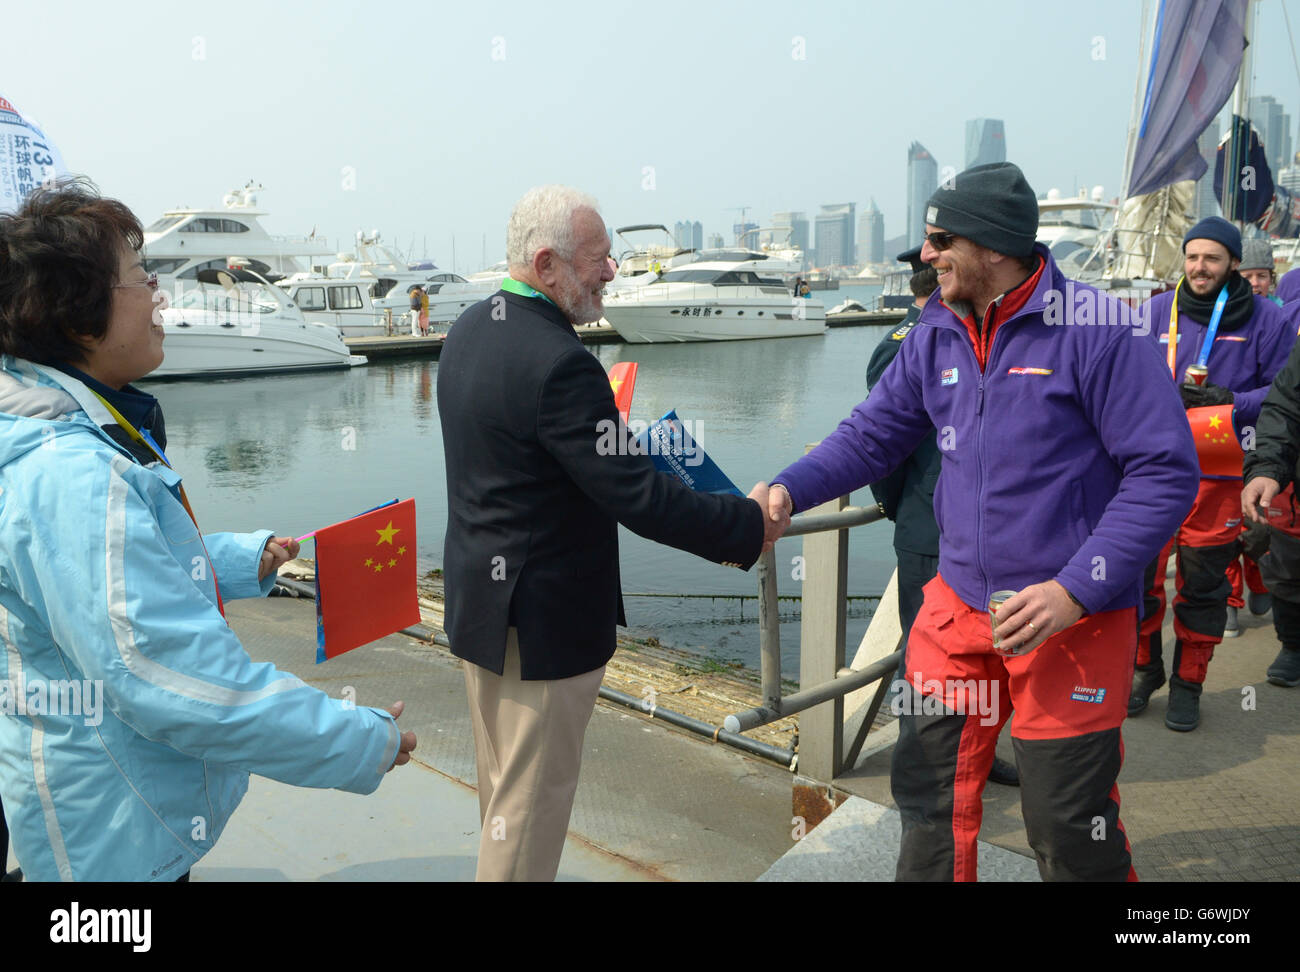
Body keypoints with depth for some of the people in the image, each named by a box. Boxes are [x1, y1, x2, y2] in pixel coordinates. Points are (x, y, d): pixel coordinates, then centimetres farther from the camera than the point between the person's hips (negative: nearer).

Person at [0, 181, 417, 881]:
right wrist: (362, 744, -26)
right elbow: (174, 677, -33)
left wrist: (247, 558, 13)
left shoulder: (80, 430, 4)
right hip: (113, 831, -10)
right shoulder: (72, 477, -31)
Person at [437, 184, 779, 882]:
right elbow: (637, 497, -27)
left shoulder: (468, 329, 3)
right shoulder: (558, 361, -27)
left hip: (477, 595, 10)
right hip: (543, 616, -10)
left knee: (501, 783, 25)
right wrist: (746, 523, -16)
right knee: (531, 799, 8)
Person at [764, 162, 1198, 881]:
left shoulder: (1093, 326, -14)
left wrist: (1074, 590, -19)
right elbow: (871, 435, 10)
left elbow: (1166, 471, -14)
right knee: (926, 791, 14)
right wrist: (790, 490, -7)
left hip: (1073, 615, -5)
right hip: (958, 603, 6)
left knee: (1068, 828, 6)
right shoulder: (936, 335, 5)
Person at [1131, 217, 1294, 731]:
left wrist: (1232, 402, -15)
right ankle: (1145, 668, 25)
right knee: (1139, 572, 4)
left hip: (1218, 473, -1)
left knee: (1202, 583, 7)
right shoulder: (1155, 312, 5)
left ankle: (1188, 683, 23)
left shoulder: (1264, 318, 1)